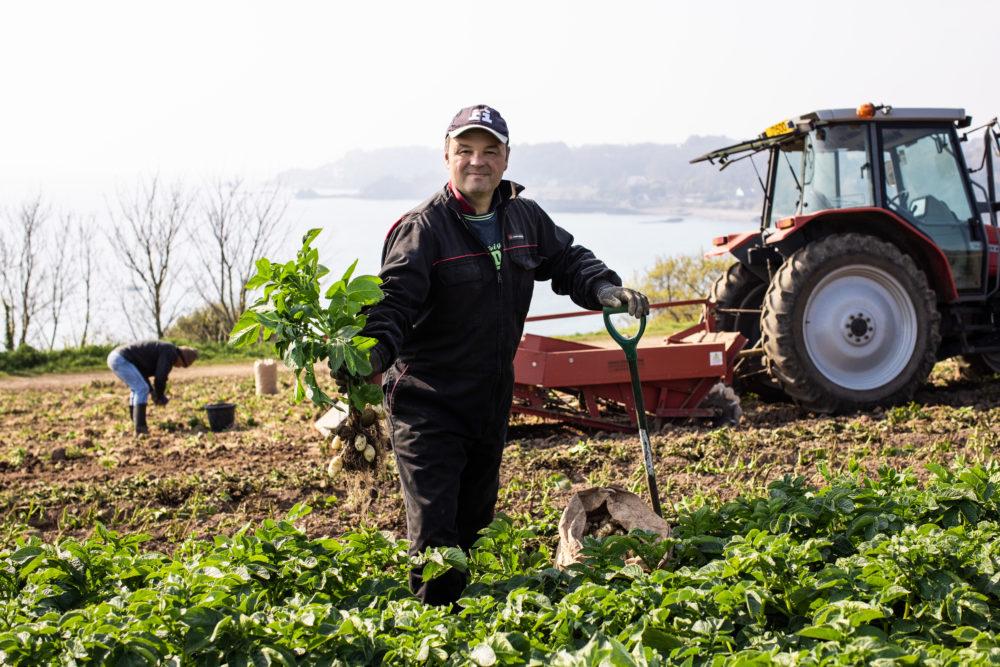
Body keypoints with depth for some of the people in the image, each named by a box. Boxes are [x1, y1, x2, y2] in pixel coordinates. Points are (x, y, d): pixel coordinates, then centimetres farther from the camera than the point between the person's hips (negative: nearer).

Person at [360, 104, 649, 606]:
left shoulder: (524, 218, 5)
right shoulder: (422, 228, -16)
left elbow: (567, 260, 18)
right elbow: (394, 301, -24)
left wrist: (606, 289, -2)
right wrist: (374, 351, -44)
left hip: (491, 403, 7)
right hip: (427, 408, -7)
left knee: (474, 521, 21)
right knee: (434, 532, -10)